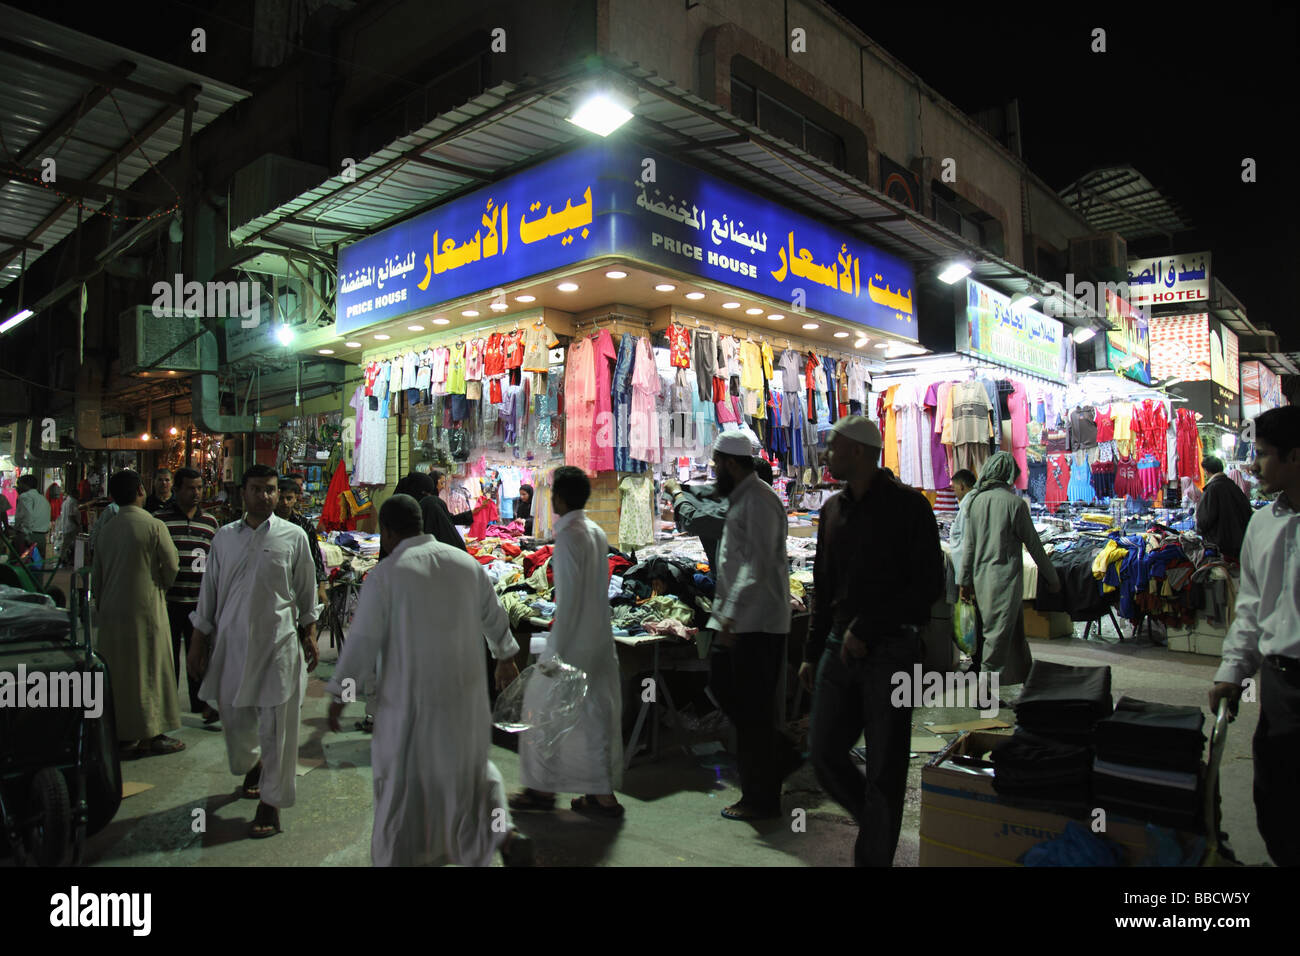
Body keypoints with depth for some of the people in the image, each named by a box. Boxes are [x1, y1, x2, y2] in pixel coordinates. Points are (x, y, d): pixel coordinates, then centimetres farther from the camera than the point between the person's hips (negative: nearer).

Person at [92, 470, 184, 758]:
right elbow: (172, 565, -8)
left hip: (111, 612, 5)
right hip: (145, 608, -5)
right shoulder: (153, 526, -12)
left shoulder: (106, 529, 4)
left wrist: (101, 605, 21)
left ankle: (124, 735, 20)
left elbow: (96, 573, 10)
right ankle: (150, 735, 10)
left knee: (118, 672, 13)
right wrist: (161, 587, 13)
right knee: (149, 670, 4)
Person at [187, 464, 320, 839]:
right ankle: (252, 766, 44)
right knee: (233, 716, 14)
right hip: (231, 639, 3)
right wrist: (198, 641, 11)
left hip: (278, 642, -3)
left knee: (276, 726, 1)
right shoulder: (225, 536, 6)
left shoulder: (293, 536, -1)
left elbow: (306, 590, 7)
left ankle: (271, 802, 15)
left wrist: (309, 634, 9)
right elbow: (209, 591, 11)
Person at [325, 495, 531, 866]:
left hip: (411, 700, -4)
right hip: (465, 696, 4)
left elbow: (363, 639, -10)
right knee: (469, 770, 22)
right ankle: (503, 832, 7)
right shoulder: (467, 563, 3)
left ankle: (397, 858, 26)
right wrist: (505, 657, 30)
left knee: (402, 783, 14)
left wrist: (339, 693, 2)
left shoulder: (385, 574, -11)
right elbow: (495, 618, 14)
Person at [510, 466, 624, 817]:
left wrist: (557, 650, -16)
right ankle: (603, 794, 19)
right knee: (597, 710, 12)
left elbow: (569, 597, -20)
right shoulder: (597, 532, 9)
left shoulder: (568, 536, -16)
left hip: (574, 641, -8)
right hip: (601, 640, 8)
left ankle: (543, 788, 21)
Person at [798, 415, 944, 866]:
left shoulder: (907, 505, -8)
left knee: (884, 768, 3)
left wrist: (867, 629, -15)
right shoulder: (833, 509, 11)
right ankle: (876, 824, 34)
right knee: (824, 753, 9)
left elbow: (928, 586, -12)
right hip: (839, 648, 6)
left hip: (889, 651, -6)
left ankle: (874, 854, 21)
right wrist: (812, 653, 15)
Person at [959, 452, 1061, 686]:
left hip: (981, 578, 6)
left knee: (1014, 631, 19)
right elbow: (1033, 544, -5)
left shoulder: (976, 500, 3)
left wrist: (966, 581, 11)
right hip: (1006, 577, -6)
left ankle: (1026, 679, 31)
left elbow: (968, 544, 5)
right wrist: (1052, 578, 6)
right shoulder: (1015, 503, -12)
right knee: (999, 634, 0)